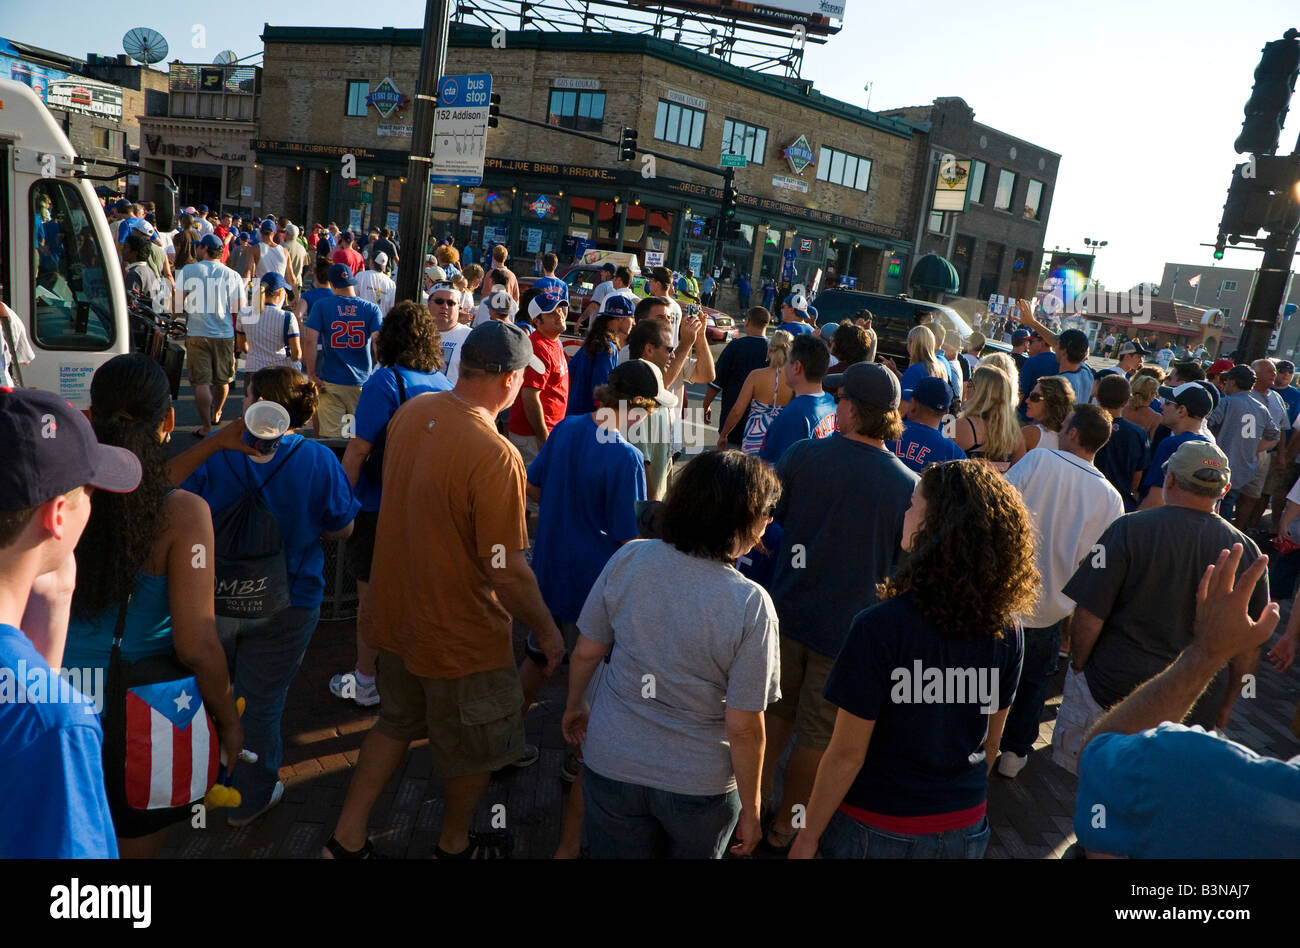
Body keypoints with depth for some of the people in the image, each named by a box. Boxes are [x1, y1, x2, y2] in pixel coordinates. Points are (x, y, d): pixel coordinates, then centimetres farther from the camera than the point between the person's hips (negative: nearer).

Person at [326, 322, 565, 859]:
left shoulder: (410, 413, -6)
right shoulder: (495, 458, -31)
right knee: (473, 751, 19)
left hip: (397, 612, 7)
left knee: (397, 724, 29)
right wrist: (547, 630, -10)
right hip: (460, 634, -7)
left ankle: (346, 840, 36)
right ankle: (454, 845, 42)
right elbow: (507, 574, -27)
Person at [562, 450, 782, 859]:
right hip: (700, 783, -1)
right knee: (694, 852, 27)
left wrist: (574, 705, 16)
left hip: (611, 764, 2)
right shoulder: (750, 605, -23)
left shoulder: (628, 559, -15)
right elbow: (744, 726, -18)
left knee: (613, 850, 25)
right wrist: (750, 809, -3)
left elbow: (586, 651, -4)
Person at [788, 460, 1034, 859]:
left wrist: (808, 837, -7)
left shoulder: (880, 627, -27)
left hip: (879, 830, -4)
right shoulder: (1006, 629, -11)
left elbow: (847, 753, -20)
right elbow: (991, 740, 4)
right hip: (965, 829, 5)